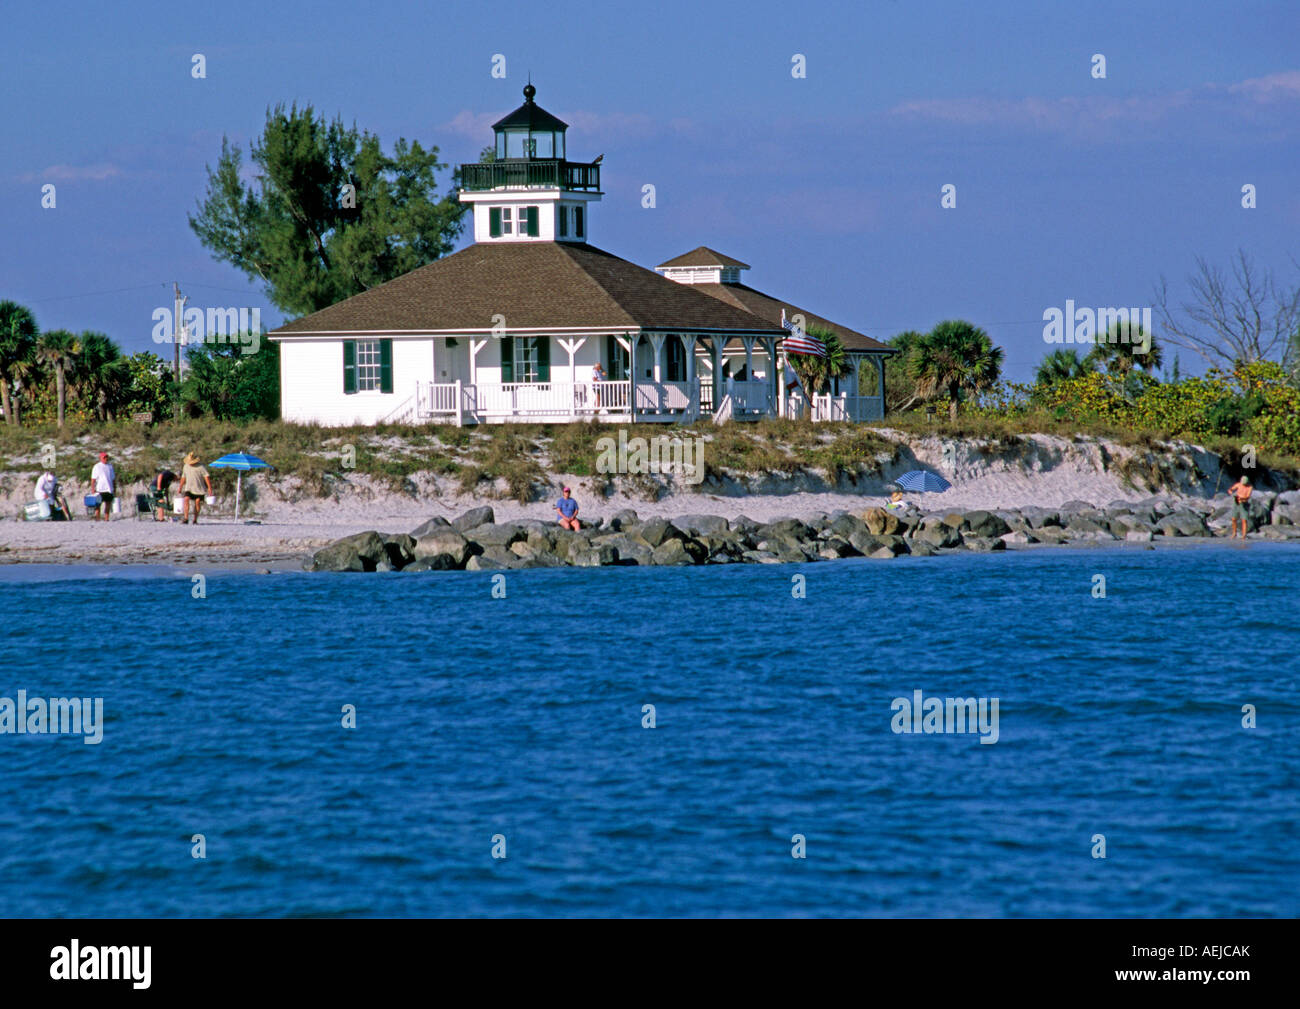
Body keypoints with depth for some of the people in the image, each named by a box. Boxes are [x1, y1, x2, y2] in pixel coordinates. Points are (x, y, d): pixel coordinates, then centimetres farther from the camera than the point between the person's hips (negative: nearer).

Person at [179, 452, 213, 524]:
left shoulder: (201, 467, -9)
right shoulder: (186, 467, 8)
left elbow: (206, 477, -12)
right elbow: (183, 478, 19)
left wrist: (209, 488, -19)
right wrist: (180, 488, 20)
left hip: (199, 488, -3)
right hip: (189, 488, 3)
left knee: (197, 502, -5)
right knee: (186, 499, -16)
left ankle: (195, 520, 7)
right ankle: (185, 519, -22)